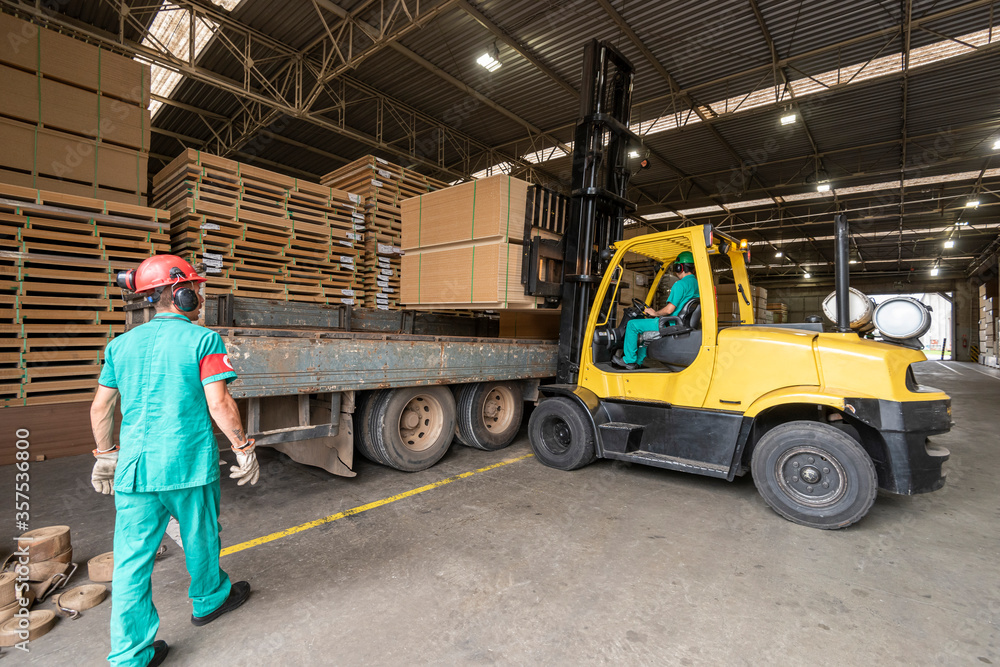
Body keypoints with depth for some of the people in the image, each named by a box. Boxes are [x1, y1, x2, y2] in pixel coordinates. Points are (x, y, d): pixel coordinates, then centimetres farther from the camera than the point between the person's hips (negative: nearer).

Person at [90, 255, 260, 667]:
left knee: (133, 558, 11)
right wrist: (244, 448, -7)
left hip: (134, 466, 4)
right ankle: (208, 600, 42)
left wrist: (106, 455, 25)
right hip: (189, 463, -4)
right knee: (199, 540, 19)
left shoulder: (122, 344, 7)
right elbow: (218, 405, -16)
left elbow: (100, 408, 12)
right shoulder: (203, 340, -11)